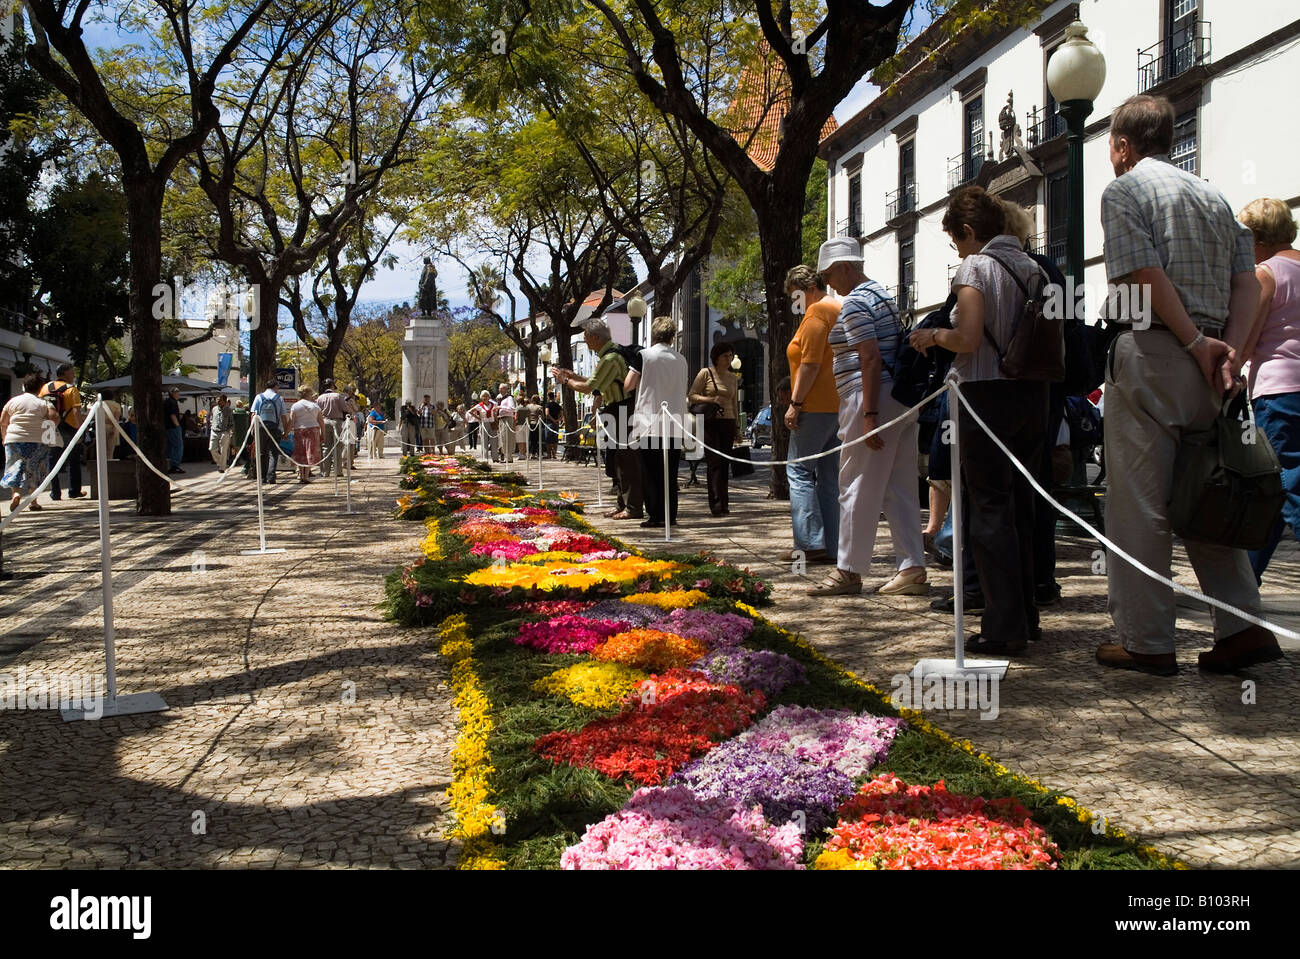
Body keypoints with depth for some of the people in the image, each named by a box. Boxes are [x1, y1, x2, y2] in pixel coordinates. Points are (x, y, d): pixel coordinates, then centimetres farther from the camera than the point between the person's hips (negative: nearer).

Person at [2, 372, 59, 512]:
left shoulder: (13, 401, 8)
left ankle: (16, 493, -20)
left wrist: (5, 437, 22)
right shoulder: (44, 403, 1)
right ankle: (33, 501, 12)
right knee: (34, 470, 10)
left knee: (15, 468, 5)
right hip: (38, 441, -1)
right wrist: (50, 432, 2)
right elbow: (55, 417, -13)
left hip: (13, 439, 1)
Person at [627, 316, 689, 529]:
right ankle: (671, 516, 9)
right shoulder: (681, 360, 8)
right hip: (674, 425, 4)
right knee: (670, 474, 9)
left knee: (651, 473, 1)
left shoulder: (645, 355, -5)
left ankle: (655, 517, 0)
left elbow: (628, 385, -5)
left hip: (650, 423, -4)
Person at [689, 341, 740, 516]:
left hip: (728, 423, 5)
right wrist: (712, 399, -16)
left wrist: (737, 427, 20)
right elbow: (692, 396, -3)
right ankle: (717, 503, -17)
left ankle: (724, 504, 8)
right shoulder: (705, 373, 0)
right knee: (715, 462, -13)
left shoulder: (733, 377, 15)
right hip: (710, 423, -5)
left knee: (725, 463, 4)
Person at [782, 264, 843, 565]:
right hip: (841, 405, 9)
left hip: (816, 406, -9)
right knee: (830, 475, 9)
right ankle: (831, 547, 8)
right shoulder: (840, 310, 22)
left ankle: (810, 542, -11)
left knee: (799, 470, -5)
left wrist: (795, 402, -17)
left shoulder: (816, 312, -8)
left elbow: (810, 363, -17)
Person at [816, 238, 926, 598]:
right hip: (902, 400, 10)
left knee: (857, 488, -3)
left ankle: (849, 570, 3)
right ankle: (912, 568, 7)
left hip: (873, 399, -10)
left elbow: (871, 358, -20)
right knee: (901, 488, 8)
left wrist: (869, 414, -23)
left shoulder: (854, 303, -10)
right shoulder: (882, 295, 20)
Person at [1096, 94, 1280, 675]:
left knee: (1138, 505, -2)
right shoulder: (1212, 196, 19)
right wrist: (1229, 351, -3)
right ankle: (1242, 628, 9)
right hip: (1209, 358, 7)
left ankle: (1146, 642, 1)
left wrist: (1197, 344, -12)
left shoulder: (1123, 190, -1)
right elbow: (1247, 283, 8)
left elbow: (1147, 276, -15)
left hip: (1150, 354, -7)